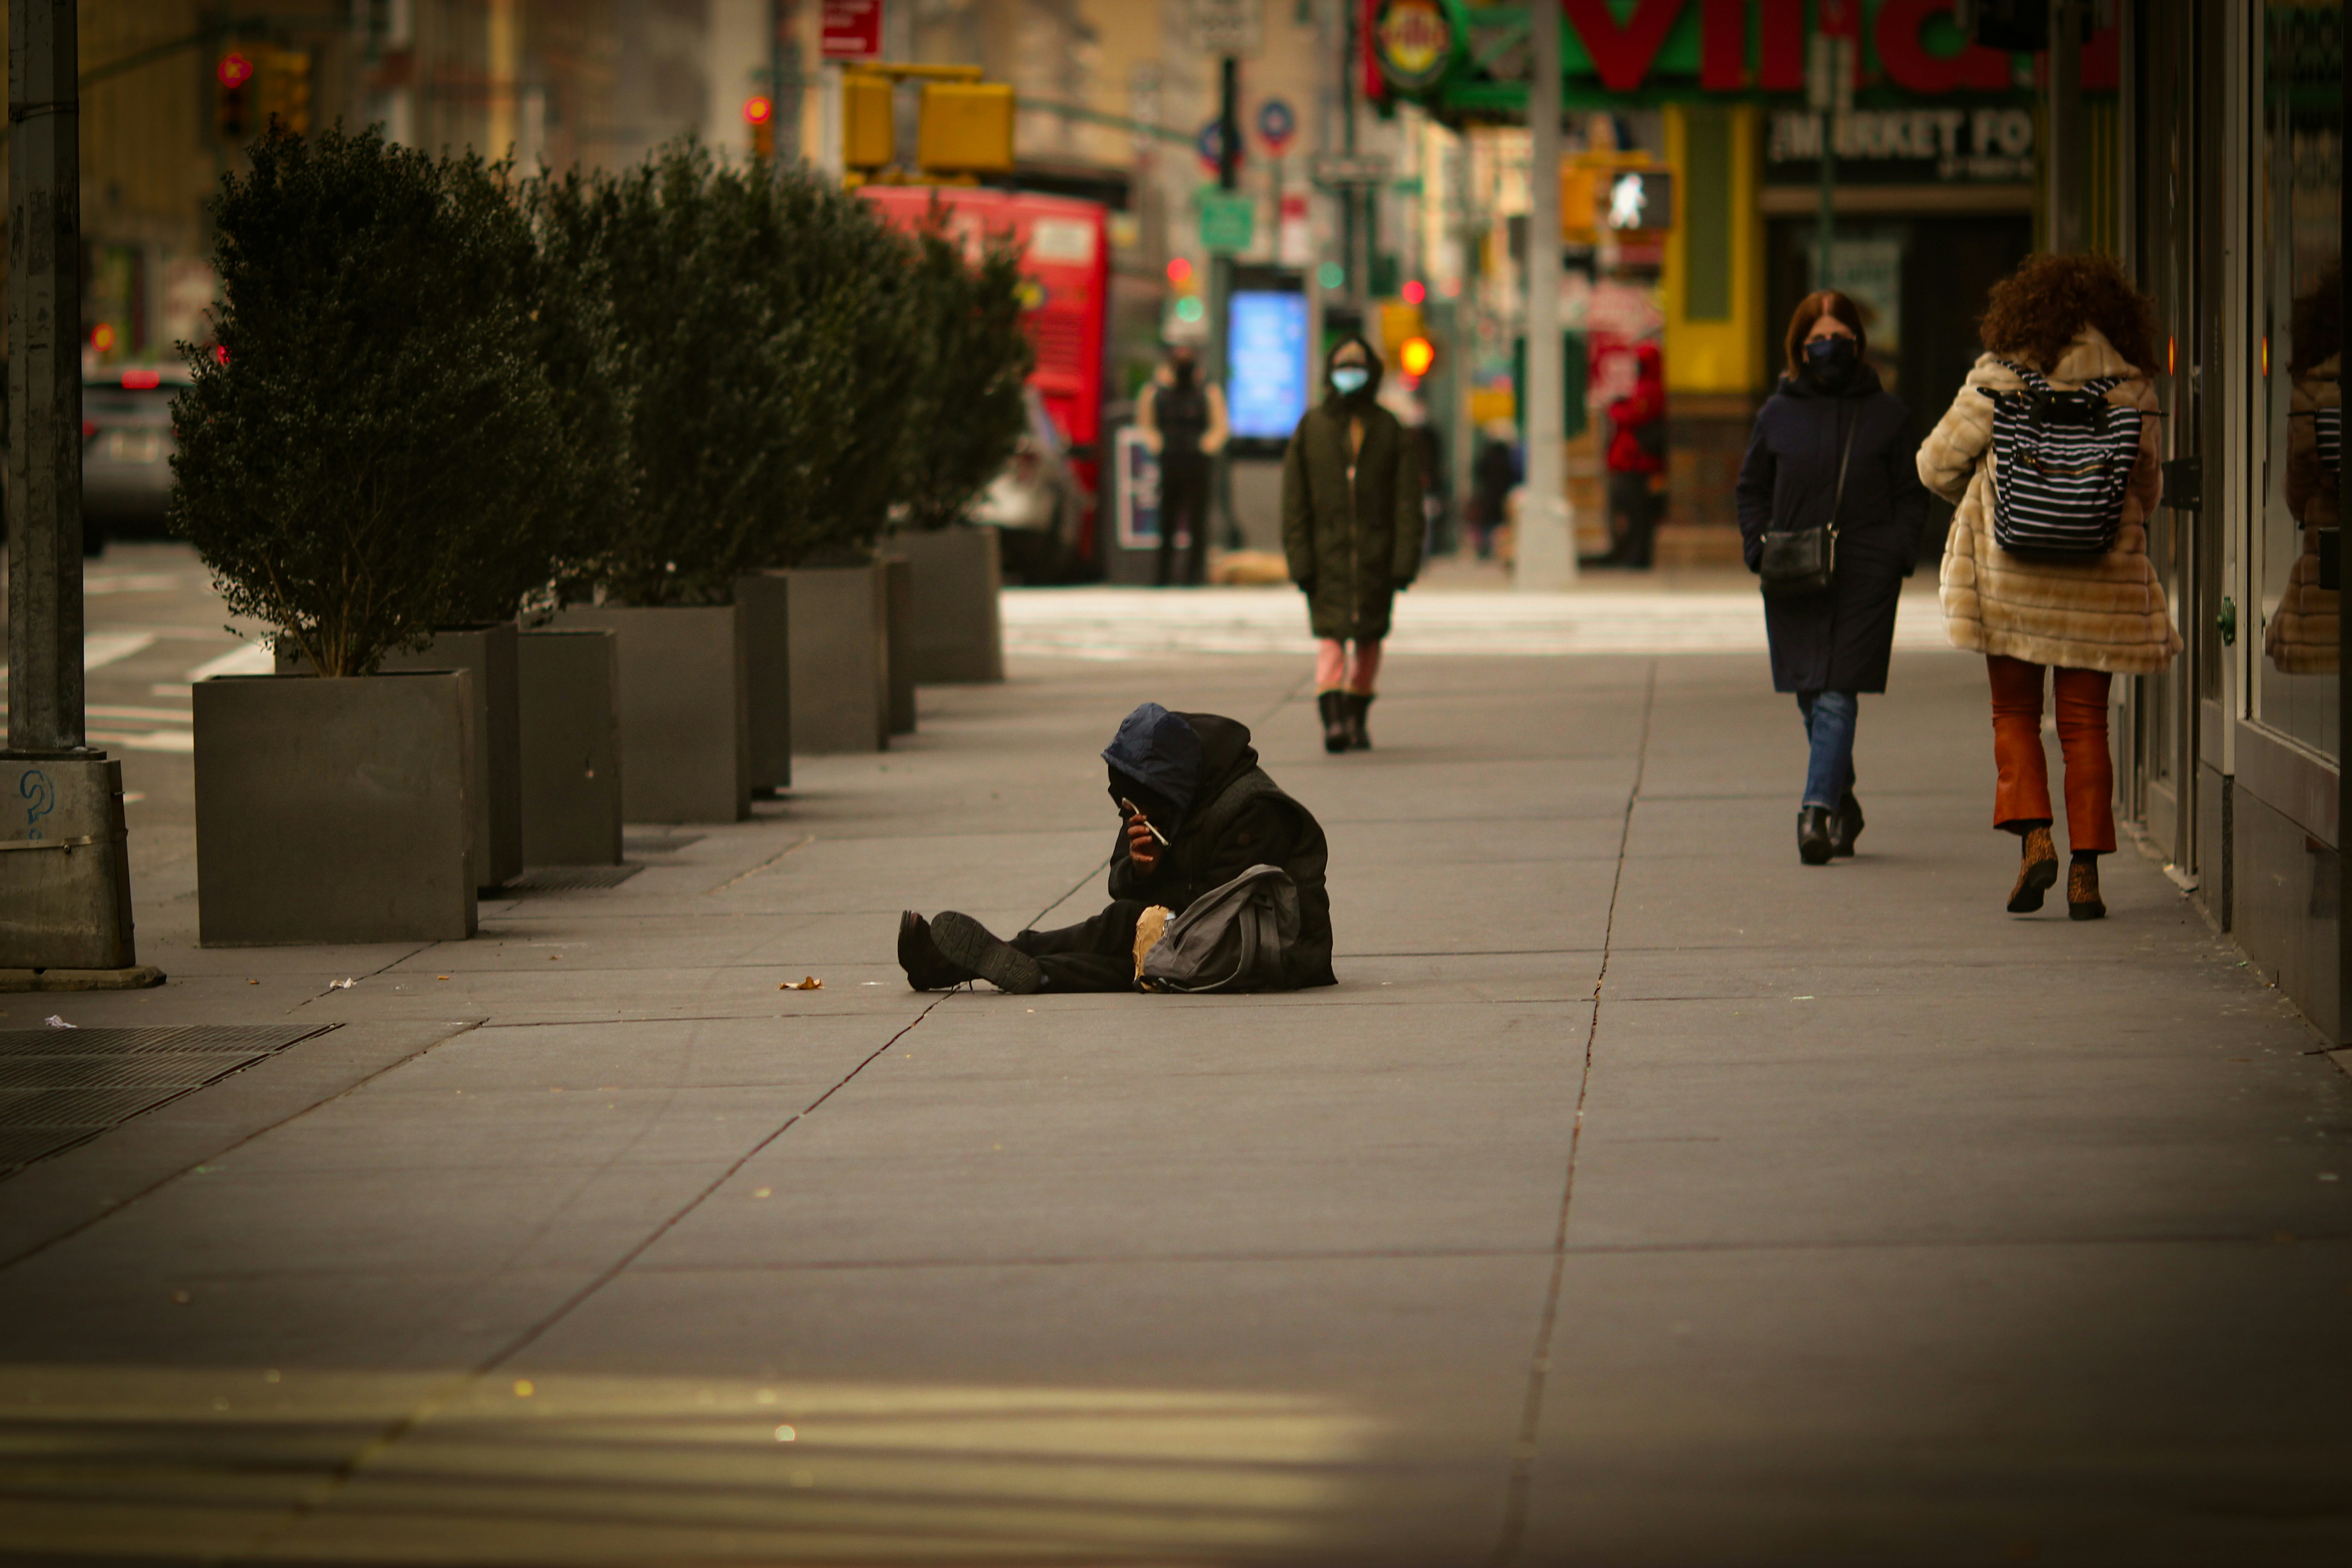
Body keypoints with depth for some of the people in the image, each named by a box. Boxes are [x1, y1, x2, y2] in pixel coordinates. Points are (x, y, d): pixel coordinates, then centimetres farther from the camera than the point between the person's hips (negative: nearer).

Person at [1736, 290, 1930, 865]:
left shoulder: (1886, 414, 5)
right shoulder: (1778, 414, 8)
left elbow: (1911, 495, 10)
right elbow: (1752, 488, 17)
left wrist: (1898, 551, -6)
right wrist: (1760, 547, 1)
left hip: (1864, 578, -2)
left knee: (1837, 695, -12)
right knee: (1811, 696, 8)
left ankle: (1817, 810, -18)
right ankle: (1843, 803, 27)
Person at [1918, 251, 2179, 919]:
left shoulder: (1998, 379, -5)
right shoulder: (2132, 390, -1)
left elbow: (1938, 464, 1)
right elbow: (2147, 489, 9)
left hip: (2011, 569, -1)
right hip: (2101, 576, 1)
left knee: (2014, 713, 12)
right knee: (2085, 722, 8)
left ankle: (2034, 836, -7)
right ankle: (2086, 871, 3)